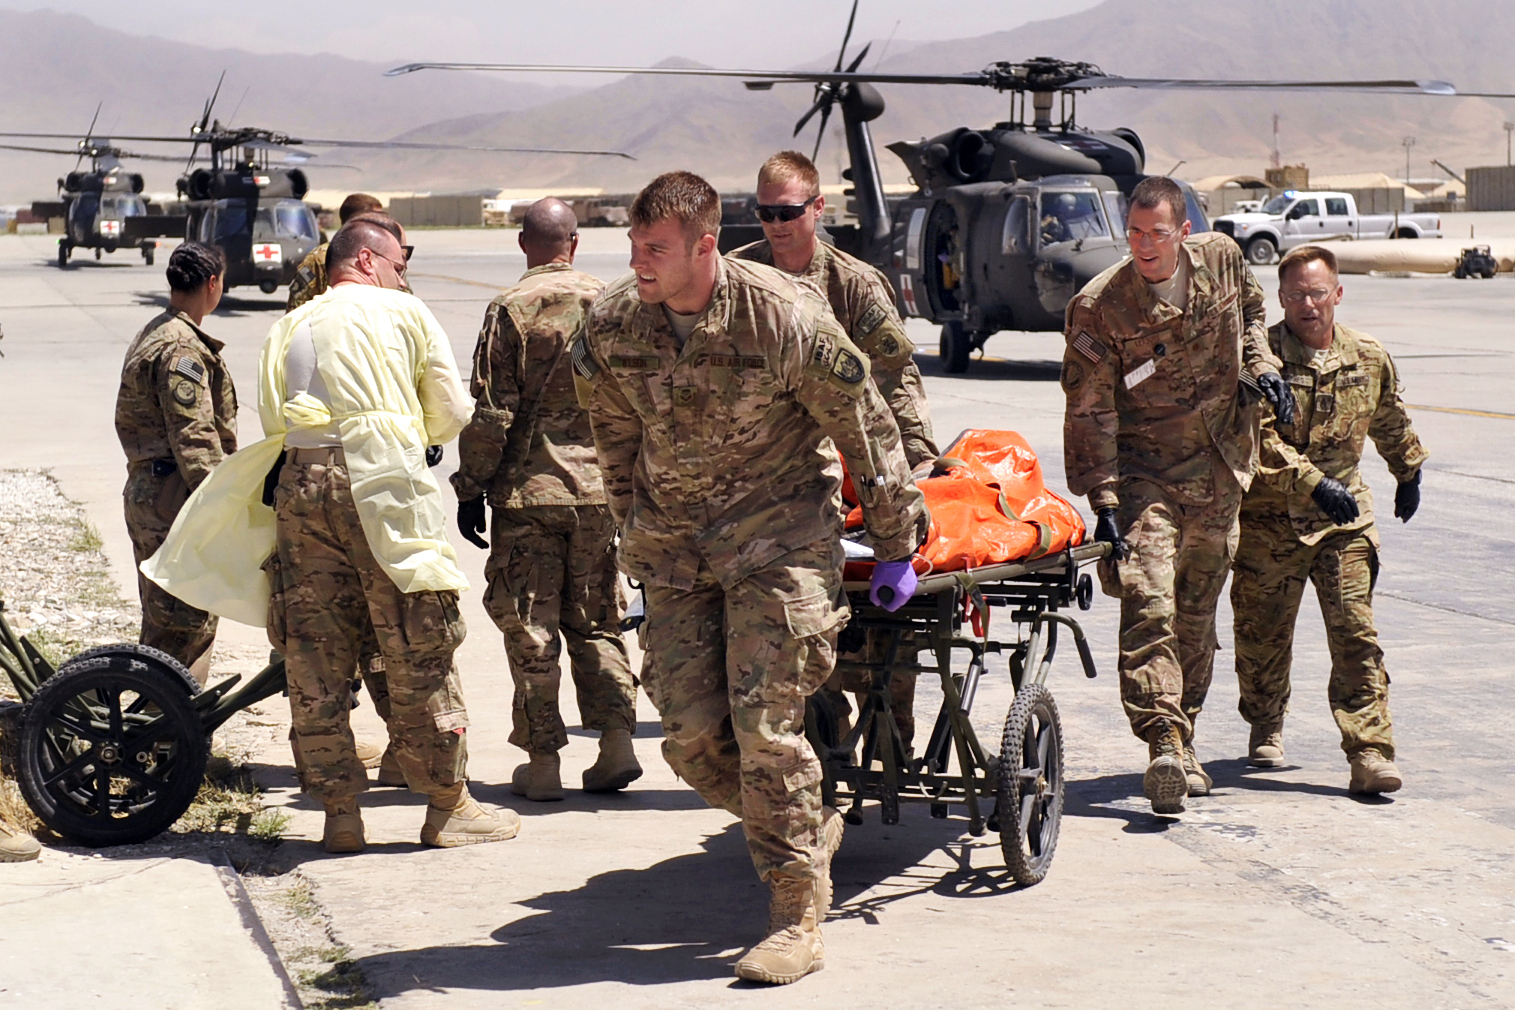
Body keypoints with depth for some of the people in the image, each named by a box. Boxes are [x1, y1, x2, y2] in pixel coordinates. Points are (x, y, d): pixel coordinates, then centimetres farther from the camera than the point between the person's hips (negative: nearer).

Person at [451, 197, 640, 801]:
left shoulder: (510, 311, -9)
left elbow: (491, 415, -10)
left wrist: (470, 489, -1)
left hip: (528, 488, -4)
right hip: (599, 490, 4)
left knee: (530, 627, 4)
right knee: (594, 621, 15)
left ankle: (542, 760, 6)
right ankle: (617, 739, 6)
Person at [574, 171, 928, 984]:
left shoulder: (785, 317, -18)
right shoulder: (611, 326, -5)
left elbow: (867, 430, -5)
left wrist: (895, 548, 1)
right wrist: (637, 536, 22)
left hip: (779, 529, -5)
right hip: (673, 546, 5)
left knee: (764, 721, -13)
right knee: (691, 736, 0)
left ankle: (797, 918, -2)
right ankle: (807, 829, 27)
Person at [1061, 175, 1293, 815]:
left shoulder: (1221, 259, -1)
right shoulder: (1099, 306, -14)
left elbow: (1249, 311, 24)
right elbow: (1089, 412, -12)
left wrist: (1260, 367, 5)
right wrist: (1103, 502, -16)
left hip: (1218, 474, 4)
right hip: (1144, 472, -4)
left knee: (1197, 613, 11)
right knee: (1148, 604, -19)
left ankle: (1182, 743, 23)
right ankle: (1164, 744, -23)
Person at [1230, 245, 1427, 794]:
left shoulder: (1370, 358, 4)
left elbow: (1390, 424, 23)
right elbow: (1258, 441, -21)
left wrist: (1408, 474, 34)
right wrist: (1314, 484, -29)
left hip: (1344, 520, 2)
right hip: (1269, 519, -2)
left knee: (1356, 635, -7)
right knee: (1263, 632, 10)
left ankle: (1370, 753, -7)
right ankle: (1265, 728, 35)